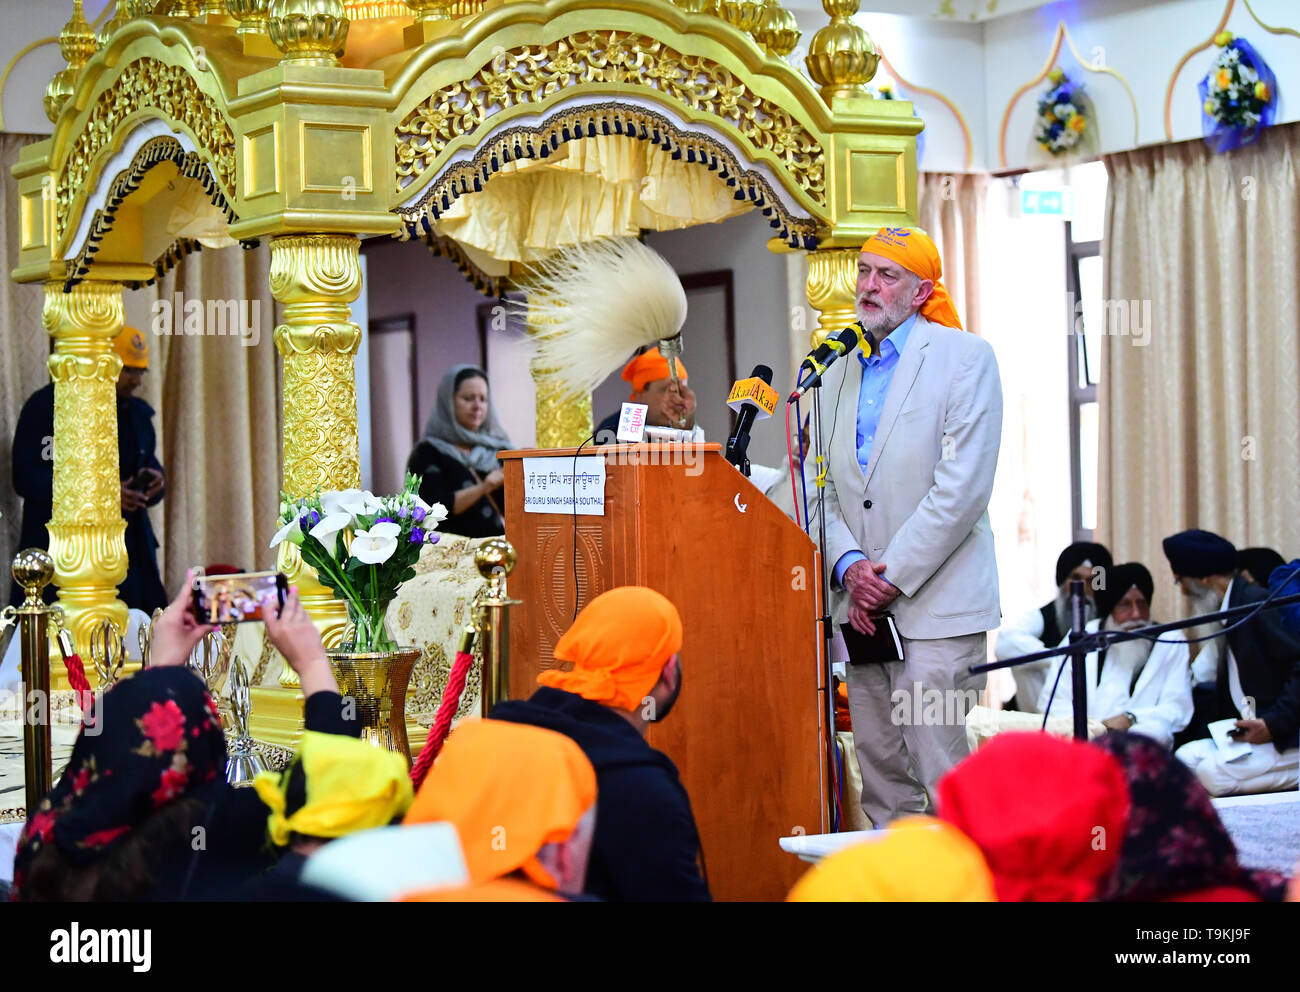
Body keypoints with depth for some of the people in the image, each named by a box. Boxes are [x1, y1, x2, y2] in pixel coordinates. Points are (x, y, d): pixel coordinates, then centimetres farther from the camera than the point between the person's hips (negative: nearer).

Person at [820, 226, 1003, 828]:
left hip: (935, 599, -6)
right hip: (861, 600, 6)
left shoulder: (965, 358, -2)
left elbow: (964, 486, -11)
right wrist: (849, 566, -5)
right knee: (879, 767, 8)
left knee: (942, 768, -9)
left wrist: (893, 575, -13)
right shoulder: (838, 373, 16)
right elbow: (825, 485, 13)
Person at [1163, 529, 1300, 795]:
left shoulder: (1258, 602, -13)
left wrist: (1273, 724, -23)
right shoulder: (1230, 609, 16)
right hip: (1249, 733, 9)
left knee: (1214, 771, -24)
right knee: (1186, 756, -9)